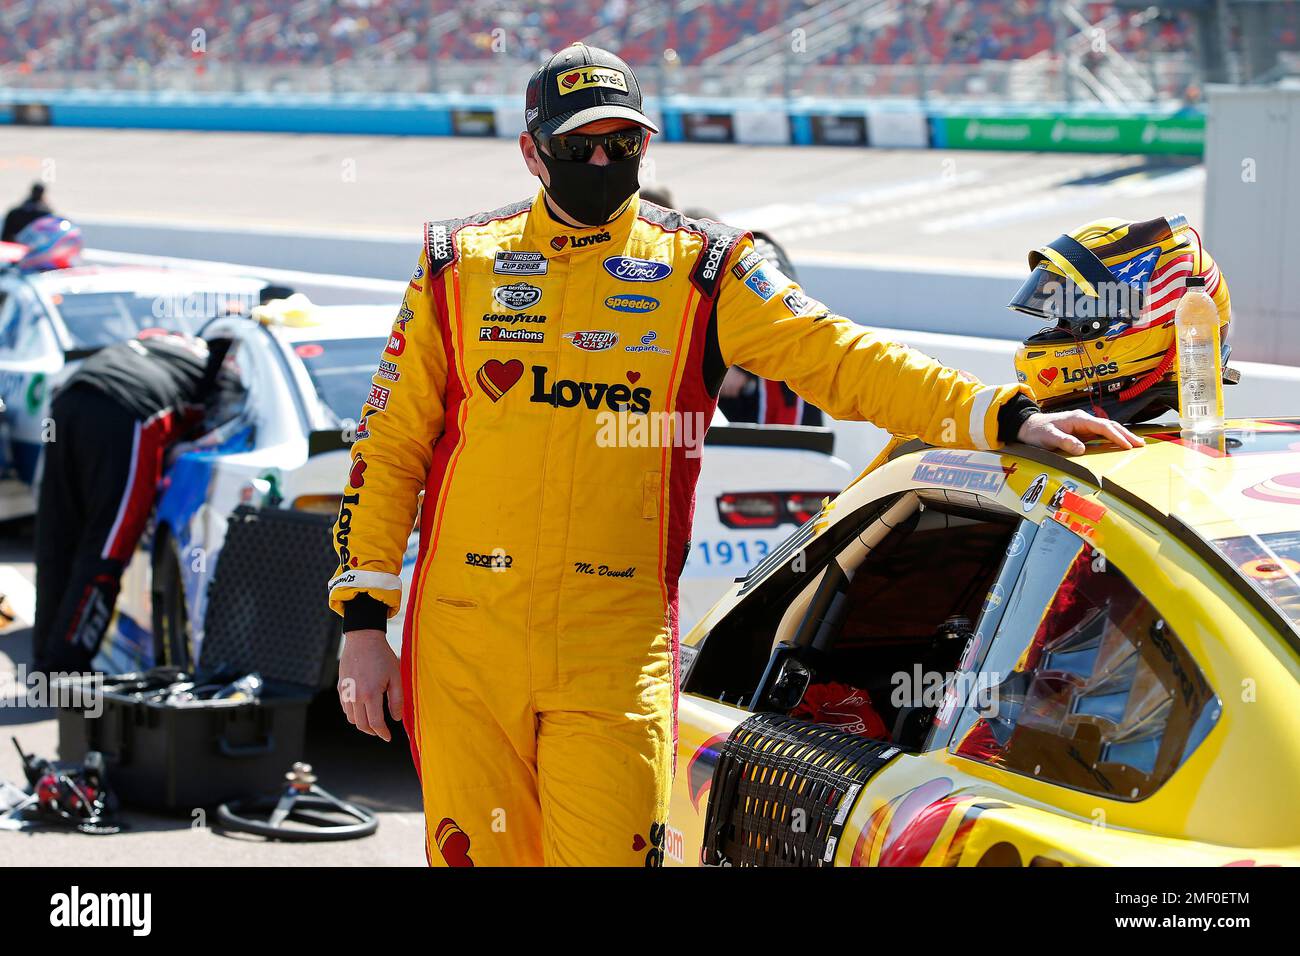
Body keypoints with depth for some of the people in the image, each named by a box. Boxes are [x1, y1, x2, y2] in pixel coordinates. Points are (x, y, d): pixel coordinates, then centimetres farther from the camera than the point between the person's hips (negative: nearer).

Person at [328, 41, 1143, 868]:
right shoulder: (459, 266, 9)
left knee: (612, 851, -7)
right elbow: (389, 449, 10)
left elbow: (834, 357, -1)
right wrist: (363, 620, 5)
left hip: (618, 647, -1)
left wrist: (1004, 416, -13)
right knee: (478, 851, 4)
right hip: (466, 641, 1)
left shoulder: (700, 271, 7)